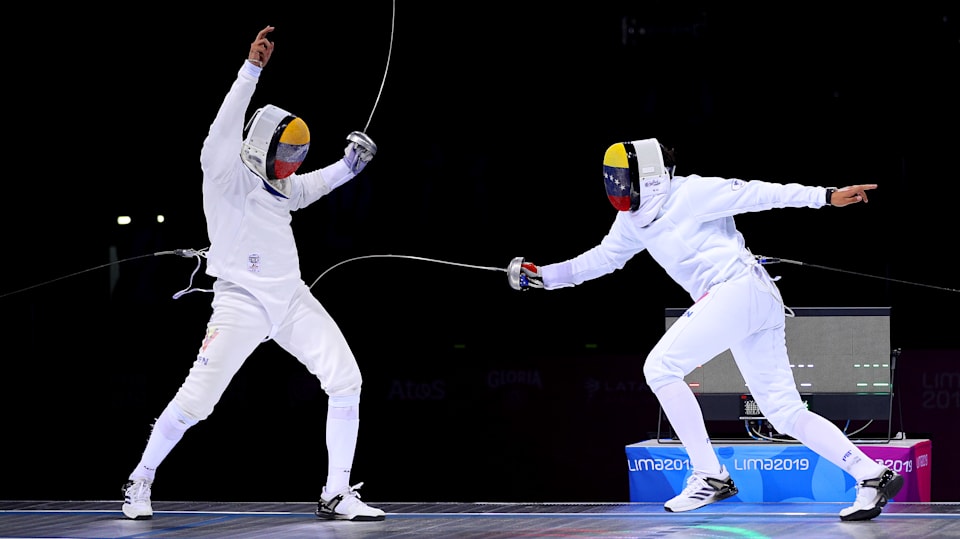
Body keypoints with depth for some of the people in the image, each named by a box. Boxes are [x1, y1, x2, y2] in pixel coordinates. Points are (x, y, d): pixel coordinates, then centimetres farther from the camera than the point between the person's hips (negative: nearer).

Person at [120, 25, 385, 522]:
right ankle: (141, 481, 12)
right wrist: (251, 70, -34)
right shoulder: (227, 177, -8)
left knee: (346, 381, -7)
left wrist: (349, 164, 19)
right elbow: (224, 132, -27)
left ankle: (337, 496, -2)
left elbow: (307, 188, 36)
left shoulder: (276, 184, 14)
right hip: (241, 303, -7)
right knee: (197, 400, -12)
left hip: (291, 298, 7)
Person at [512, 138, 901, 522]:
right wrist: (543, 276, 29)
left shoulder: (689, 193, -6)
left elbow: (758, 194, -9)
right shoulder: (634, 218, 17)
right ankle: (873, 476, 2)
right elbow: (602, 259, 32)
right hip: (760, 302, 8)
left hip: (737, 287, -8)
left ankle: (710, 477, -5)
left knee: (660, 368, -7)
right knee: (786, 415, 5)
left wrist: (826, 197, -14)